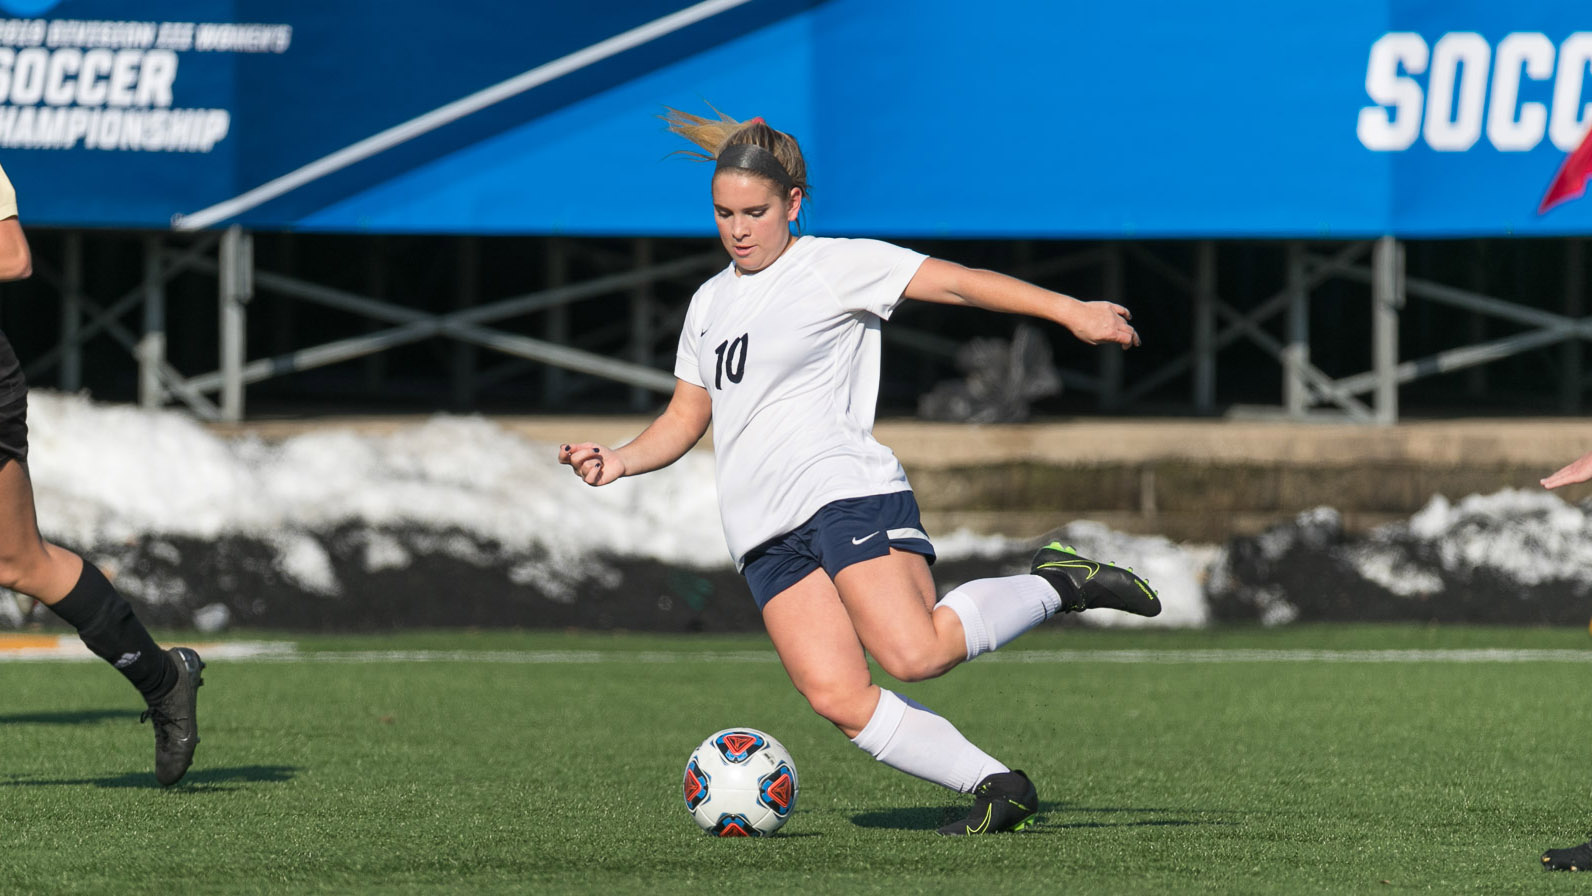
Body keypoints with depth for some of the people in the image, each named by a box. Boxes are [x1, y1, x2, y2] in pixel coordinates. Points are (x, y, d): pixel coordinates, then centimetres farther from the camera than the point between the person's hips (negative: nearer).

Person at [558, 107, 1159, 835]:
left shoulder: (835, 266, 1)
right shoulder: (710, 303, 21)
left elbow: (956, 282, -5)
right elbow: (685, 419, 27)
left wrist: (1071, 311, -13)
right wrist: (618, 462, 8)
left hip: (847, 493, -6)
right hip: (766, 530, 6)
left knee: (914, 654, -27)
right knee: (839, 699, -14)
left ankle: (1058, 585, -3)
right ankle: (996, 787, -5)